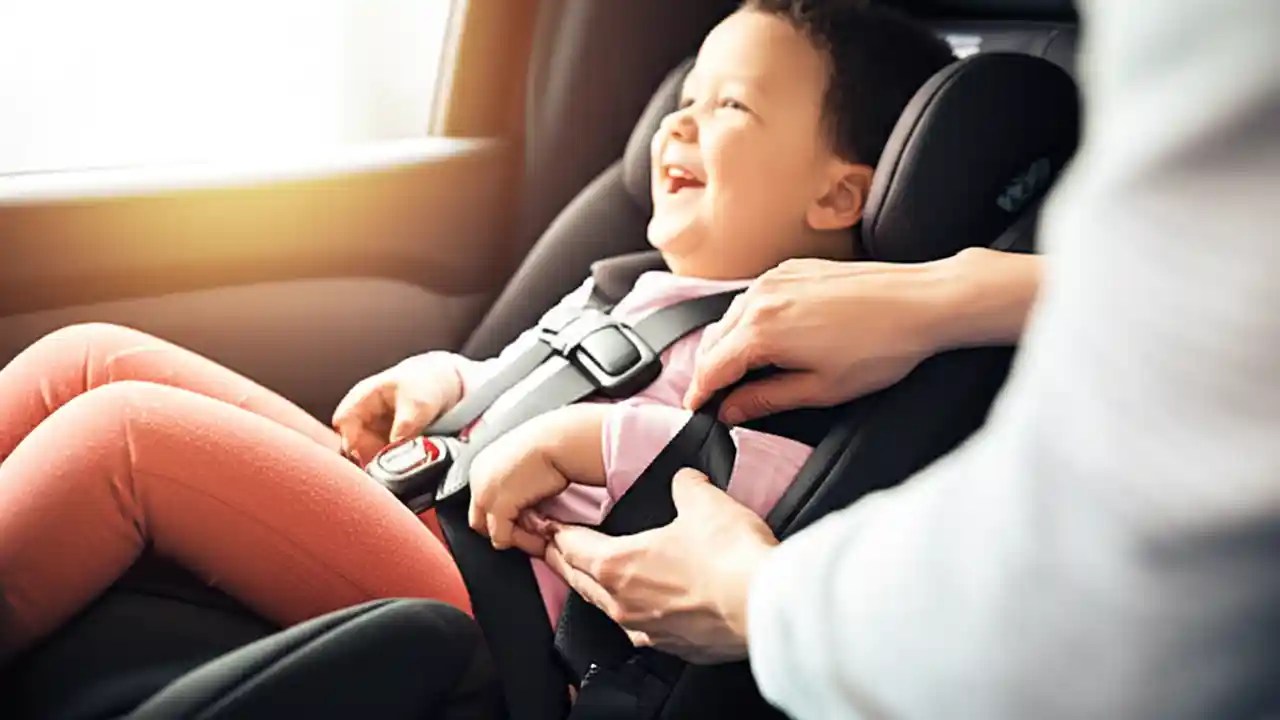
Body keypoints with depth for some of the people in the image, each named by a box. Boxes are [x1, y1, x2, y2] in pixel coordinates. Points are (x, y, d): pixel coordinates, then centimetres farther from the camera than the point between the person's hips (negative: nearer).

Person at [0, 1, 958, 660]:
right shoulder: (634, 292, 18)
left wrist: (583, 439, -28)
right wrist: (440, 378, 11)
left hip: (482, 603, -9)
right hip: (408, 503, 9)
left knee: (123, 430, -20)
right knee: (93, 360, 1)